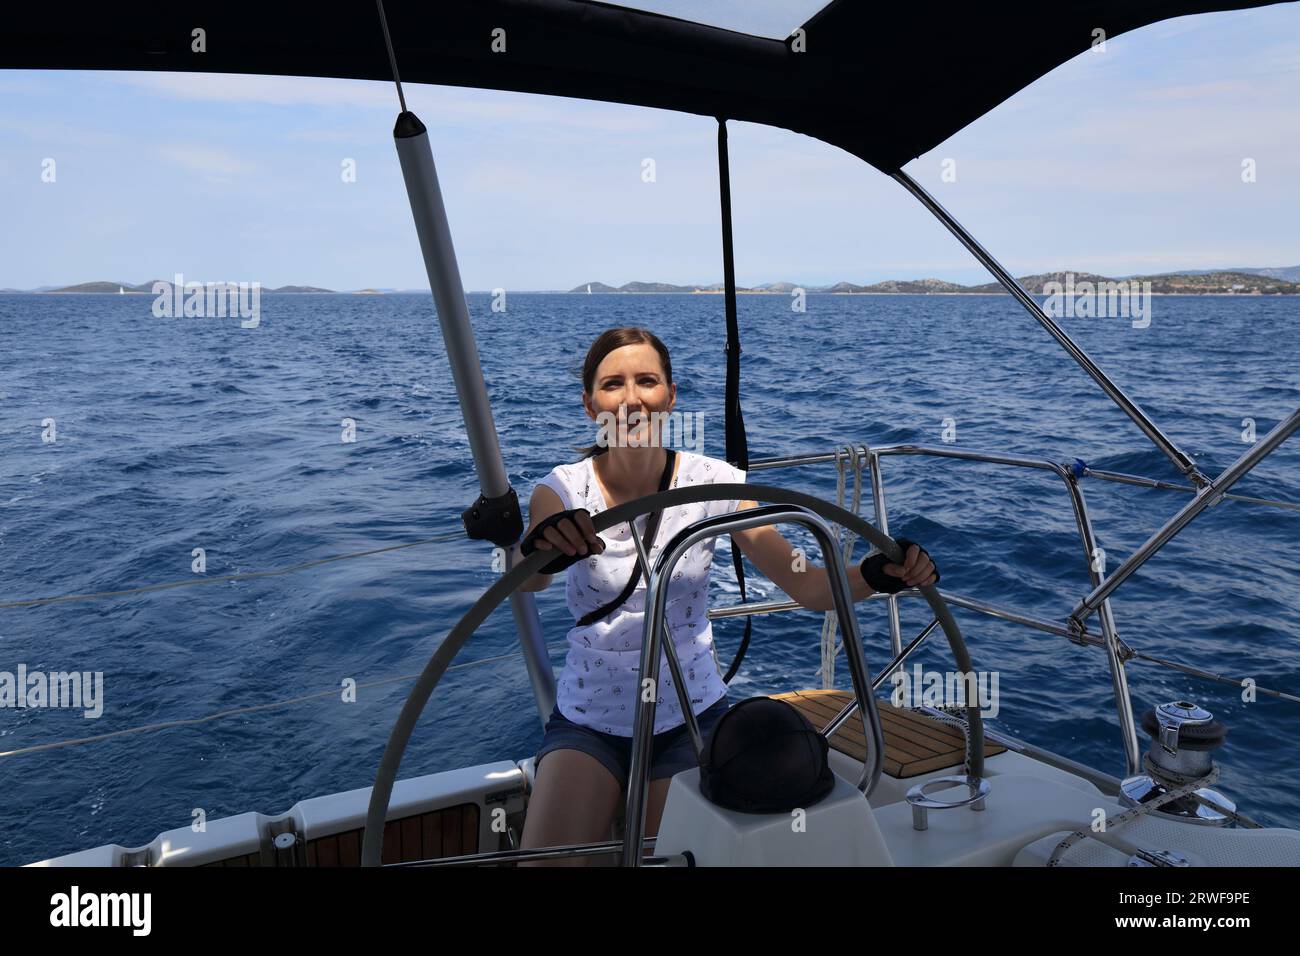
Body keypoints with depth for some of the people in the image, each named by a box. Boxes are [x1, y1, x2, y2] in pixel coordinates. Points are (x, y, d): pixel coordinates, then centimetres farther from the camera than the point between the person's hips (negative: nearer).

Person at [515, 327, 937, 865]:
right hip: (586, 720, 0)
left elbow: (806, 585, -12)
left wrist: (877, 574, -33)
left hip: (690, 717, 1)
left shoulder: (714, 483, -10)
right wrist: (542, 549, -56)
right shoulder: (563, 489, -12)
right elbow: (525, 582, -32)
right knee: (544, 861, -16)